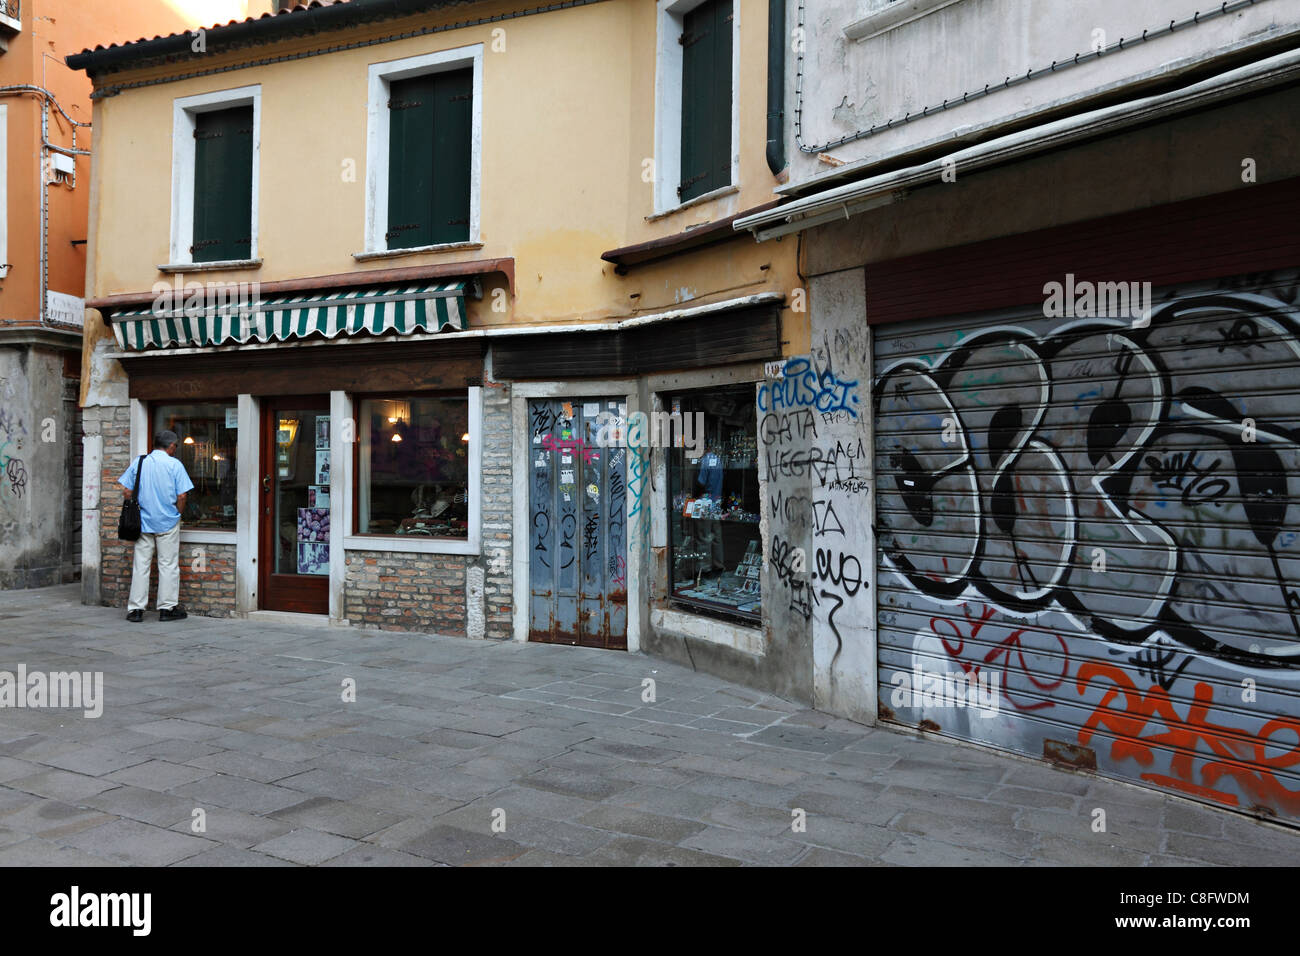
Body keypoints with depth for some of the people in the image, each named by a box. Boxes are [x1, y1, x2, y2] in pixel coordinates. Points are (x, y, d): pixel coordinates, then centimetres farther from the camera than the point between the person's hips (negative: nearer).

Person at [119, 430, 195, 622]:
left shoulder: (138, 462, 5)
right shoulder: (175, 464, -5)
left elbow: (127, 491, 5)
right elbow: (181, 496, -9)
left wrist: (136, 512, 15)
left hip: (143, 522, 3)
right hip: (168, 522, -3)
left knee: (140, 565, 7)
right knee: (168, 565, 4)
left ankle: (135, 609, 9)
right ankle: (167, 608, 7)